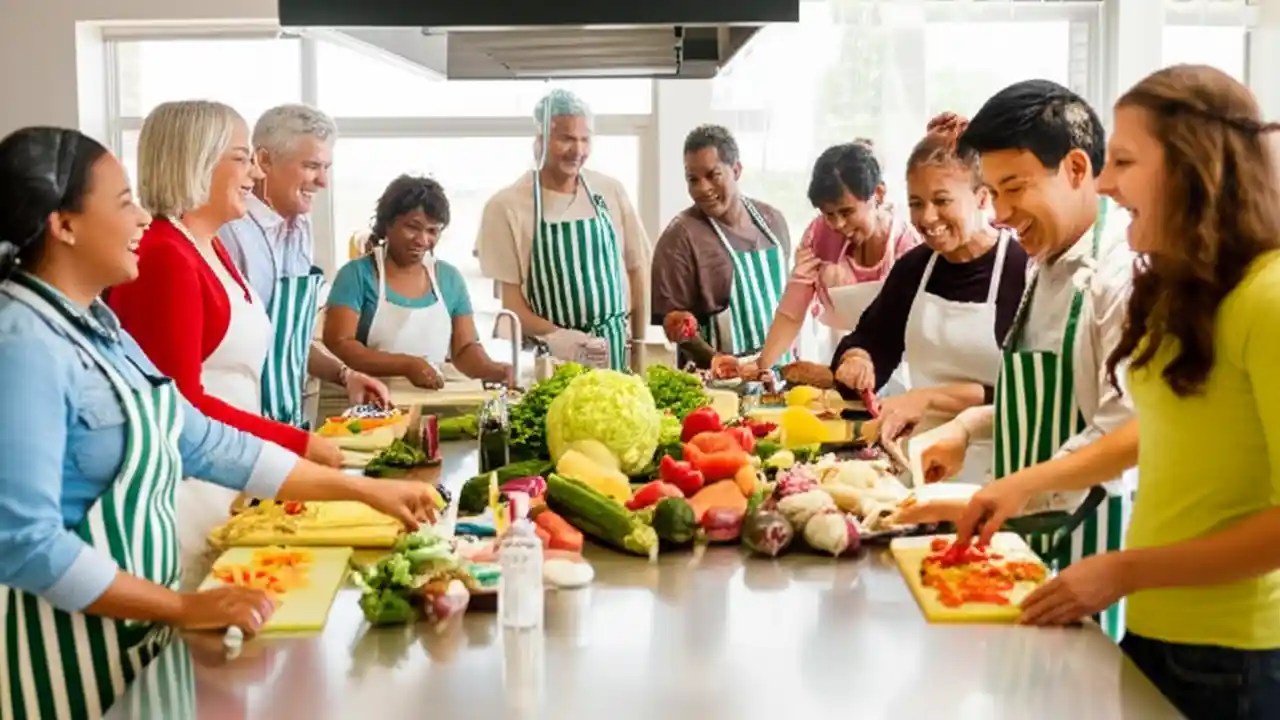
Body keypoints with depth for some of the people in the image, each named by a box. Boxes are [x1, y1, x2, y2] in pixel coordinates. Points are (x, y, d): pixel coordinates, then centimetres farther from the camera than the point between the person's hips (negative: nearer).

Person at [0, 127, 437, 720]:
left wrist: (362, 489, 7)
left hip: (134, 631, 9)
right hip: (67, 648, -9)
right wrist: (184, 607, -20)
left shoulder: (94, 326, 7)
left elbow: (201, 443, 8)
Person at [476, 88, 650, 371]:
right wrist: (555, 336, -20)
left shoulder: (611, 192, 4)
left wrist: (639, 343, 6)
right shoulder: (507, 205, -6)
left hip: (613, 349, 3)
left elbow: (635, 268, 10)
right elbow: (511, 299, -5)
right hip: (547, 354, -3)